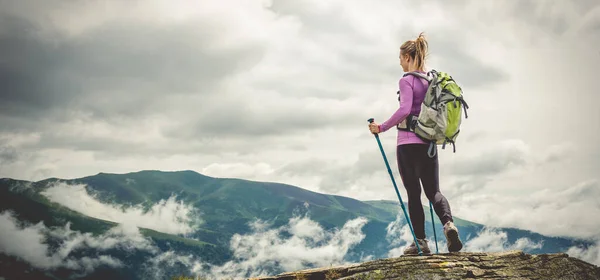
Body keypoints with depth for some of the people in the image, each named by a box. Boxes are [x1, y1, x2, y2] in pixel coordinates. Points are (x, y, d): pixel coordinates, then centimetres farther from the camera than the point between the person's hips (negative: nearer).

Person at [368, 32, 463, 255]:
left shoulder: (407, 80, -10)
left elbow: (404, 110, -22)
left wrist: (382, 127, -15)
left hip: (408, 143, -6)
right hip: (429, 143, 6)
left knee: (413, 194, 4)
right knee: (433, 190, 10)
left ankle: (421, 241, 7)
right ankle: (448, 223, -17)